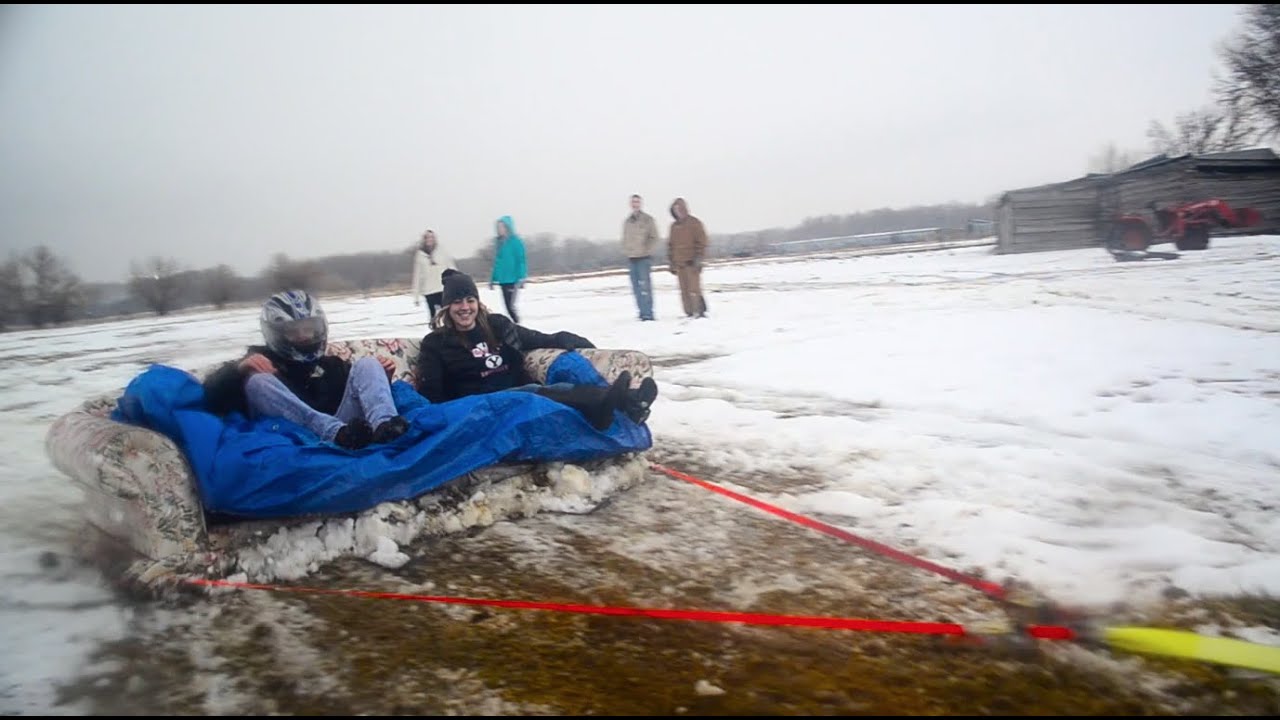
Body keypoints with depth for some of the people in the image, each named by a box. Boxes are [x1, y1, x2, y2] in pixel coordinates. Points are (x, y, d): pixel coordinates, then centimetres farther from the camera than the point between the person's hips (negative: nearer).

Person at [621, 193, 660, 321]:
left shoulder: (647, 219, 0)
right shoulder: (627, 221, 15)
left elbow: (654, 237, -1)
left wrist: (647, 251, -10)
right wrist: (627, 251, 7)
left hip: (644, 258, -5)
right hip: (631, 258, 5)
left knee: (645, 286, -11)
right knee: (636, 287, 5)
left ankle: (648, 313, -9)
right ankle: (642, 312, 11)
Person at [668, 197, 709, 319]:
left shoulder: (694, 223, -1)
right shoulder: (674, 226, 15)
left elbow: (702, 241, -4)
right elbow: (670, 245, 20)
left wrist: (698, 258, -12)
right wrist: (670, 262, 14)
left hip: (691, 263, -5)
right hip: (679, 263, 5)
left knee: (694, 289, -11)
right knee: (684, 291, 4)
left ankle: (700, 312, -5)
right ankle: (689, 313, 9)